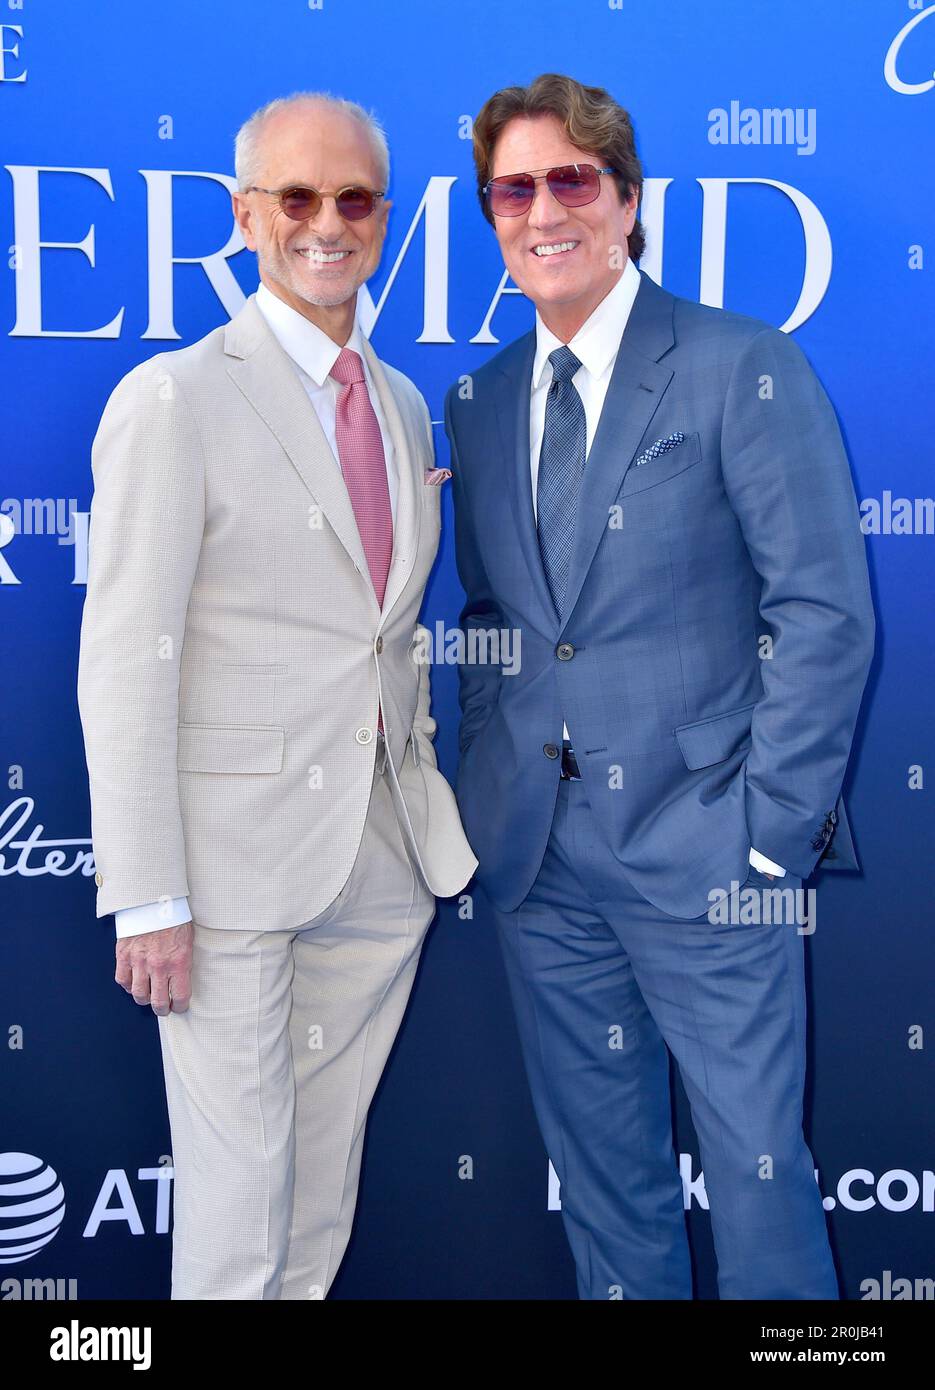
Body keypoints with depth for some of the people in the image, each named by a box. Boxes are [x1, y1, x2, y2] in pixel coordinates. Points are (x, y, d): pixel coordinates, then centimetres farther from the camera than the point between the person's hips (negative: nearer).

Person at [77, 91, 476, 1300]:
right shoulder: (173, 399, -9)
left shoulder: (404, 408, 12)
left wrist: (429, 795, 13)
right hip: (237, 860, -6)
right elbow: (124, 665, -12)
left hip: (385, 858, 6)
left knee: (327, 1173, 17)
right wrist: (147, 899, -14)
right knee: (238, 1193, 4)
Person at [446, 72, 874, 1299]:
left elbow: (826, 612, -10)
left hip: (701, 857, -5)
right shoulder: (479, 401, 10)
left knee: (753, 1157, 5)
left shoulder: (745, 369, -7)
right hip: (534, 861, 5)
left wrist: (771, 829, -14)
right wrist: (488, 785, 7)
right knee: (597, 1157, 17)